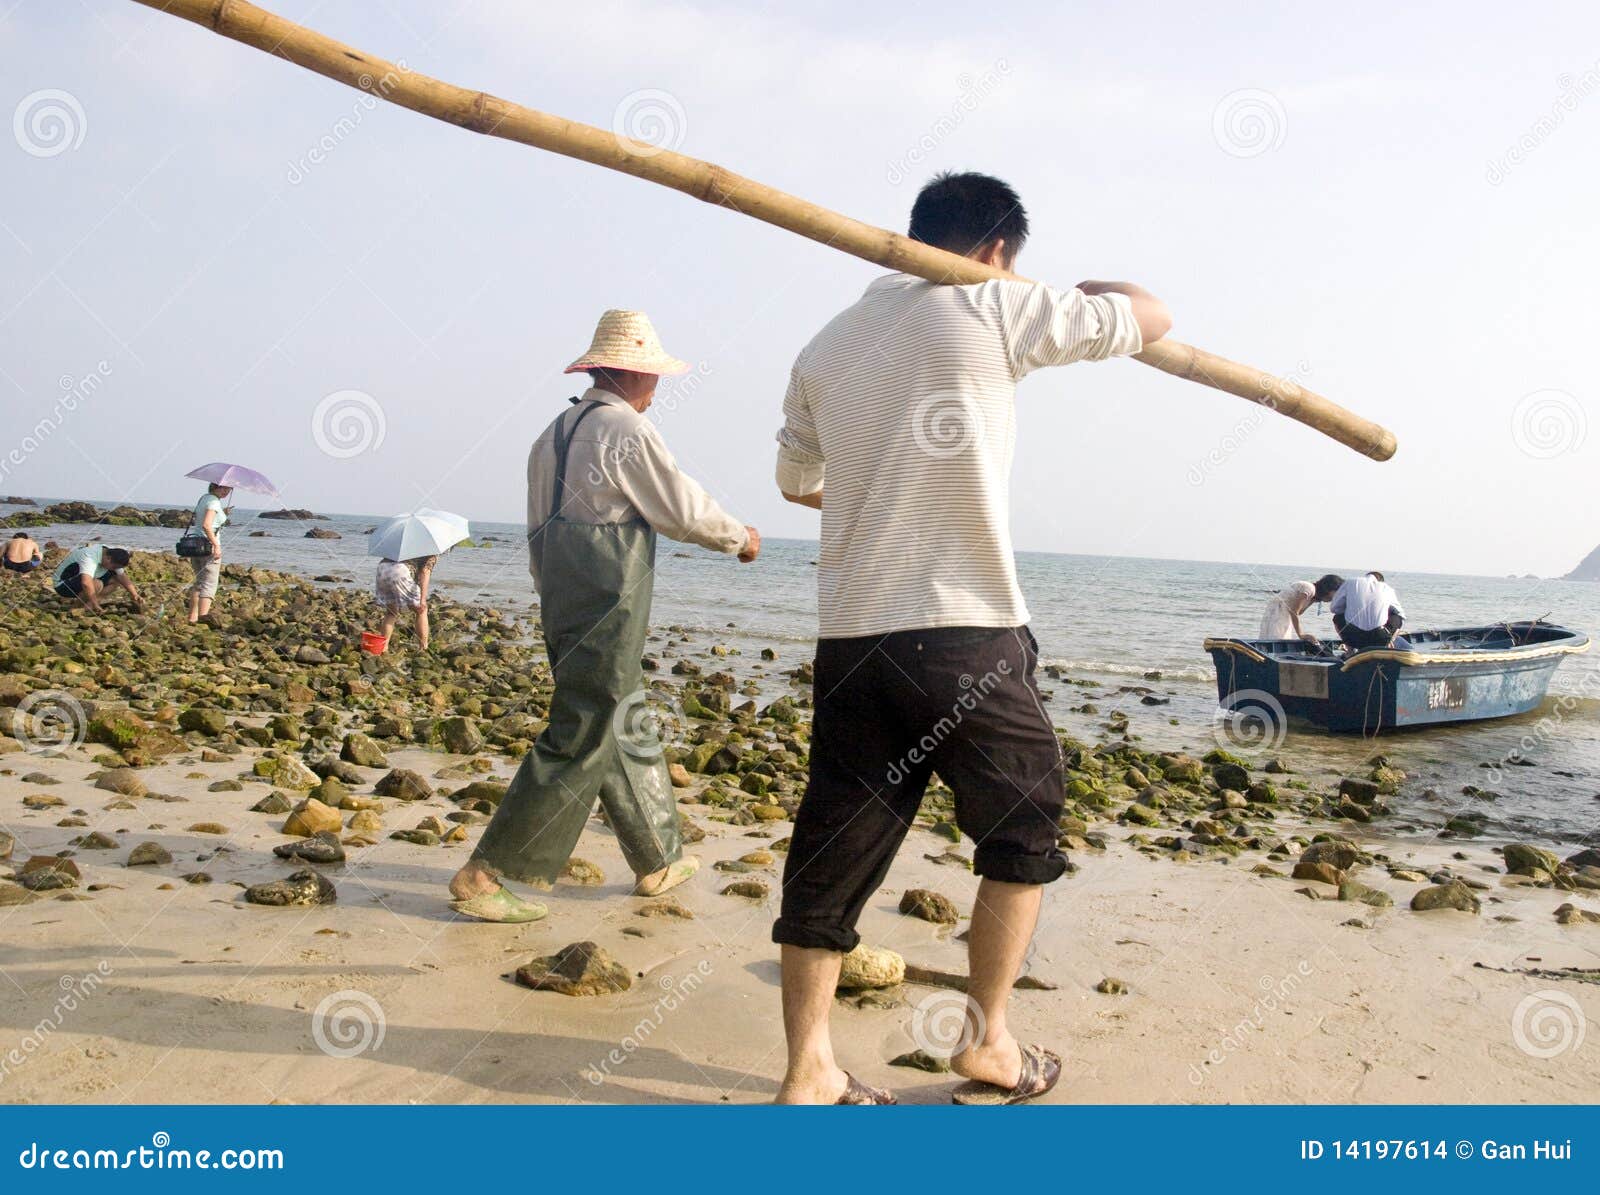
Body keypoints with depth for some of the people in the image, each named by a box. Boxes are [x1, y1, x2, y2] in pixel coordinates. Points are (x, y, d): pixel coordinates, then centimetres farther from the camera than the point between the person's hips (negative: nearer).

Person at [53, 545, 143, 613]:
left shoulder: (111, 555, -8)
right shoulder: (89, 558, -36)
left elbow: (123, 577, -1)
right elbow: (86, 583, -49)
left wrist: (135, 595, -13)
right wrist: (96, 606, -43)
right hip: (62, 584, -9)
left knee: (116, 579, -5)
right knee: (97, 584, -35)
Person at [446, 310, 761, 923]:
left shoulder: (554, 434, 16)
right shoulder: (626, 430, -11)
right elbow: (685, 511, -6)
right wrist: (741, 537, 12)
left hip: (560, 601, 10)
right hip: (606, 607, -10)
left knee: (627, 730, 17)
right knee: (580, 740, -6)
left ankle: (658, 861, 28)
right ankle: (481, 876, -5)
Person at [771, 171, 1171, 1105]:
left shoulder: (825, 348, 13)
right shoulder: (993, 311, -3)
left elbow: (796, 481, 25)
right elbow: (1152, 317, 6)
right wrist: (1095, 288, 28)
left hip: (851, 638, 5)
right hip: (969, 636, -5)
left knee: (834, 852, 10)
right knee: (1022, 833, 15)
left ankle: (808, 1071, 14)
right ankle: (988, 1046, 22)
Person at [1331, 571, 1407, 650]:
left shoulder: (1350, 583, 13)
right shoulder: (1387, 588, 16)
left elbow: (1334, 608, 21)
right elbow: (1401, 616, 27)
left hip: (1353, 639, 0)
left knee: (1337, 618, 31)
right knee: (1398, 618, 29)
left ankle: (1352, 651, 14)